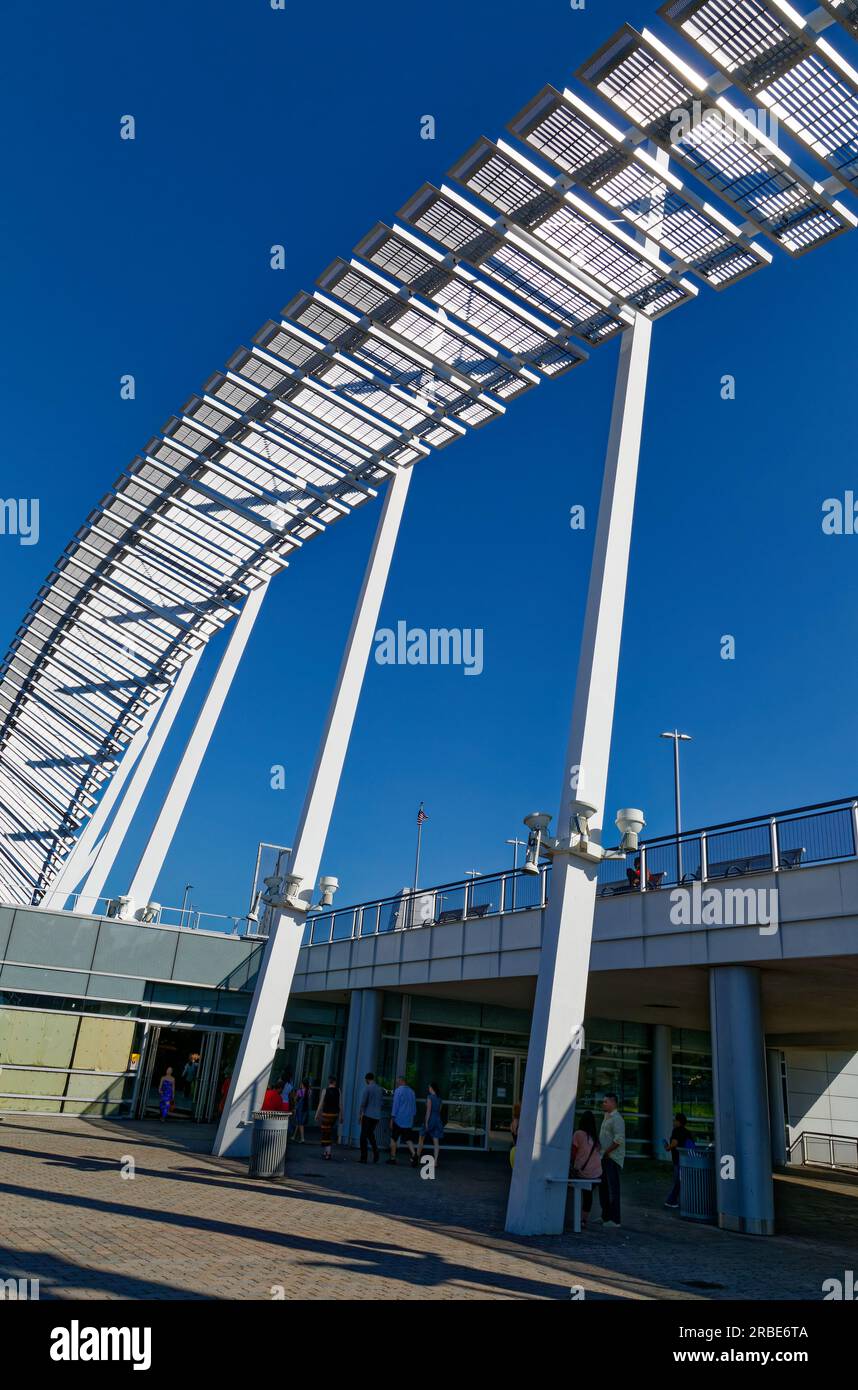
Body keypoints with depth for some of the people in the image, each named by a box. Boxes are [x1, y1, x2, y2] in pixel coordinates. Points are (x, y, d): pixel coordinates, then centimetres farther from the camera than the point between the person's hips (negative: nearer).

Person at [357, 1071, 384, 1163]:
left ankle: (364, 1157, 2)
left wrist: (360, 1114, -3)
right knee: (371, 1133, 22)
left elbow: (362, 1102, -13)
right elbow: (381, 1103, 13)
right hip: (377, 1116, 6)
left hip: (367, 1115, -6)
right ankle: (375, 1151, 2)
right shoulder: (380, 1089, 10)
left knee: (364, 1136, 3)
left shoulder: (367, 1088, -9)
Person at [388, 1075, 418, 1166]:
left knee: (393, 1138, 10)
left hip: (398, 1120, -5)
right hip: (408, 1121, 5)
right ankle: (414, 1154, -18)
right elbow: (414, 1108, 17)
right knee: (408, 1139, 4)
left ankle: (393, 1158, 13)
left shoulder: (398, 1091, -7)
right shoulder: (412, 1092, 13)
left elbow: (395, 1105, -12)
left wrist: (392, 1118, -9)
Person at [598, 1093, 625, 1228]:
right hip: (604, 1158, 10)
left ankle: (614, 1219, 0)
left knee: (612, 1188, -5)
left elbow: (619, 1139, -23)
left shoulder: (617, 1119, -14)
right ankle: (605, 1216, 26)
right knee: (603, 1187, 15)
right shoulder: (607, 1117, 17)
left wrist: (606, 1152, -20)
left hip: (613, 1158, -10)